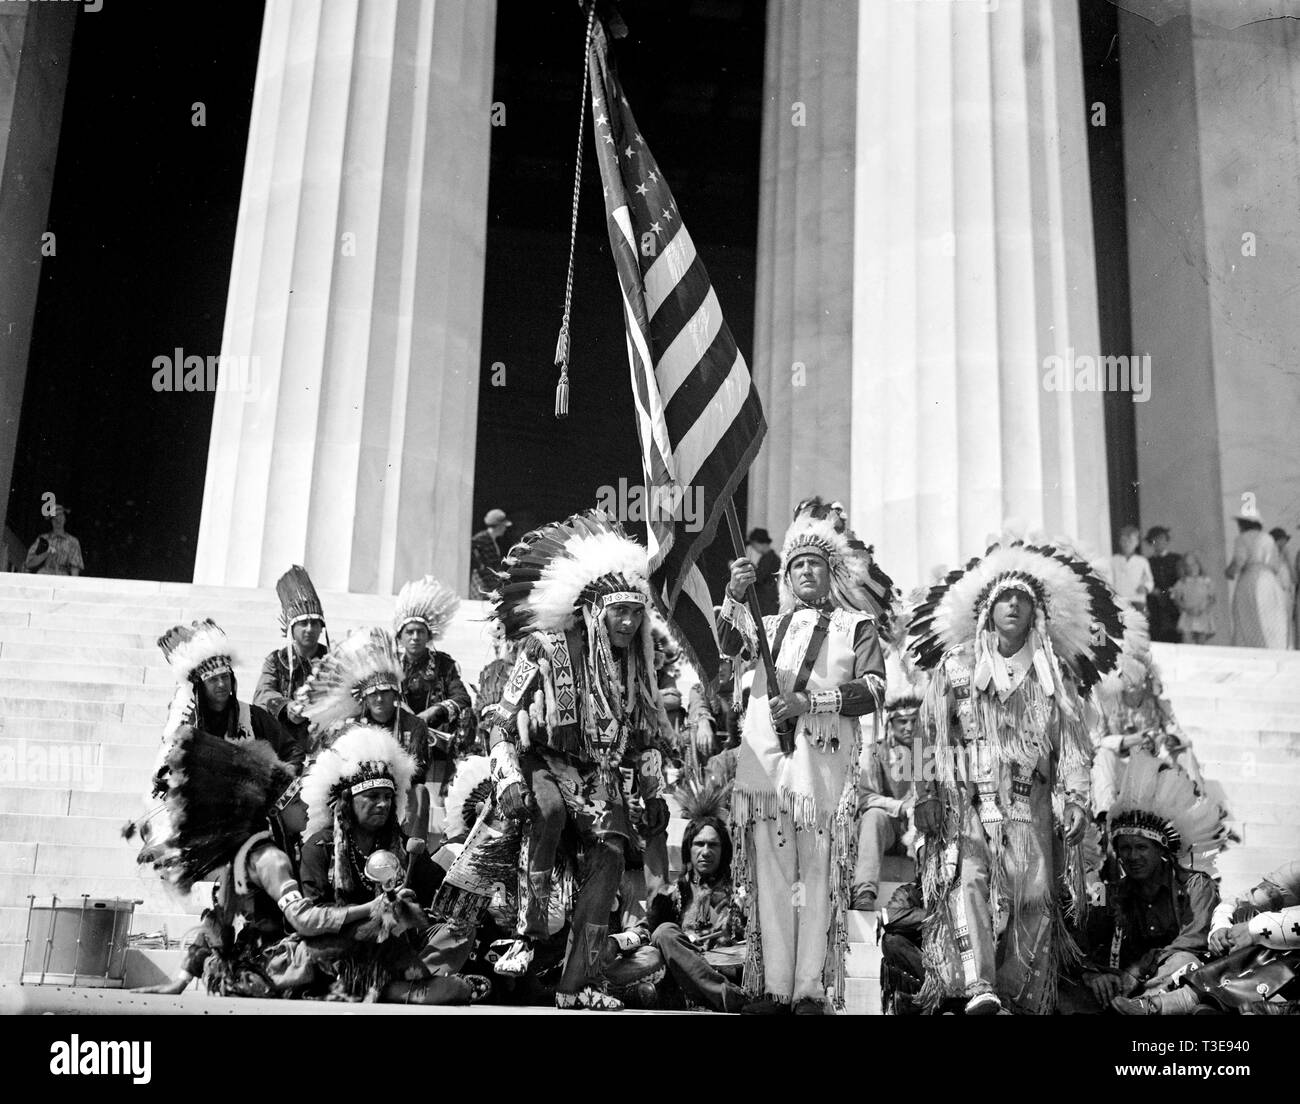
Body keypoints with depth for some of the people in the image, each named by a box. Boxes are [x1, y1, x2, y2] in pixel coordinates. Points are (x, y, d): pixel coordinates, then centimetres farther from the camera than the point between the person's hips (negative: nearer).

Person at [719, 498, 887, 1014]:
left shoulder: (856, 625, 14)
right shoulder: (771, 625, 22)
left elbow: (874, 689, 1)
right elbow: (731, 646, 2)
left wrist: (810, 702, -11)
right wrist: (733, 598, -17)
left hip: (824, 760, -2)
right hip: (765, 759, 2)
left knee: (817, 874, -5)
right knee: (772, 875, 0)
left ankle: (811, 988, -2)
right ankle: (774, 986, 3)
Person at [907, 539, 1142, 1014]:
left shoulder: (1054, 673, 12)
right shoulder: (955, 665, 8)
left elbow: (1071, 742, 7)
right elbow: (930, 735, 6)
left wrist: (1075, 800, -3)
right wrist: (925, 794, -1)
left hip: (1029, 801, 2)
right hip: (964, 799, -2)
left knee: (1033, 896, -6)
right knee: (968, 878, -21)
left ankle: (1021, 996, 3)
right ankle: (977, 988, -30)